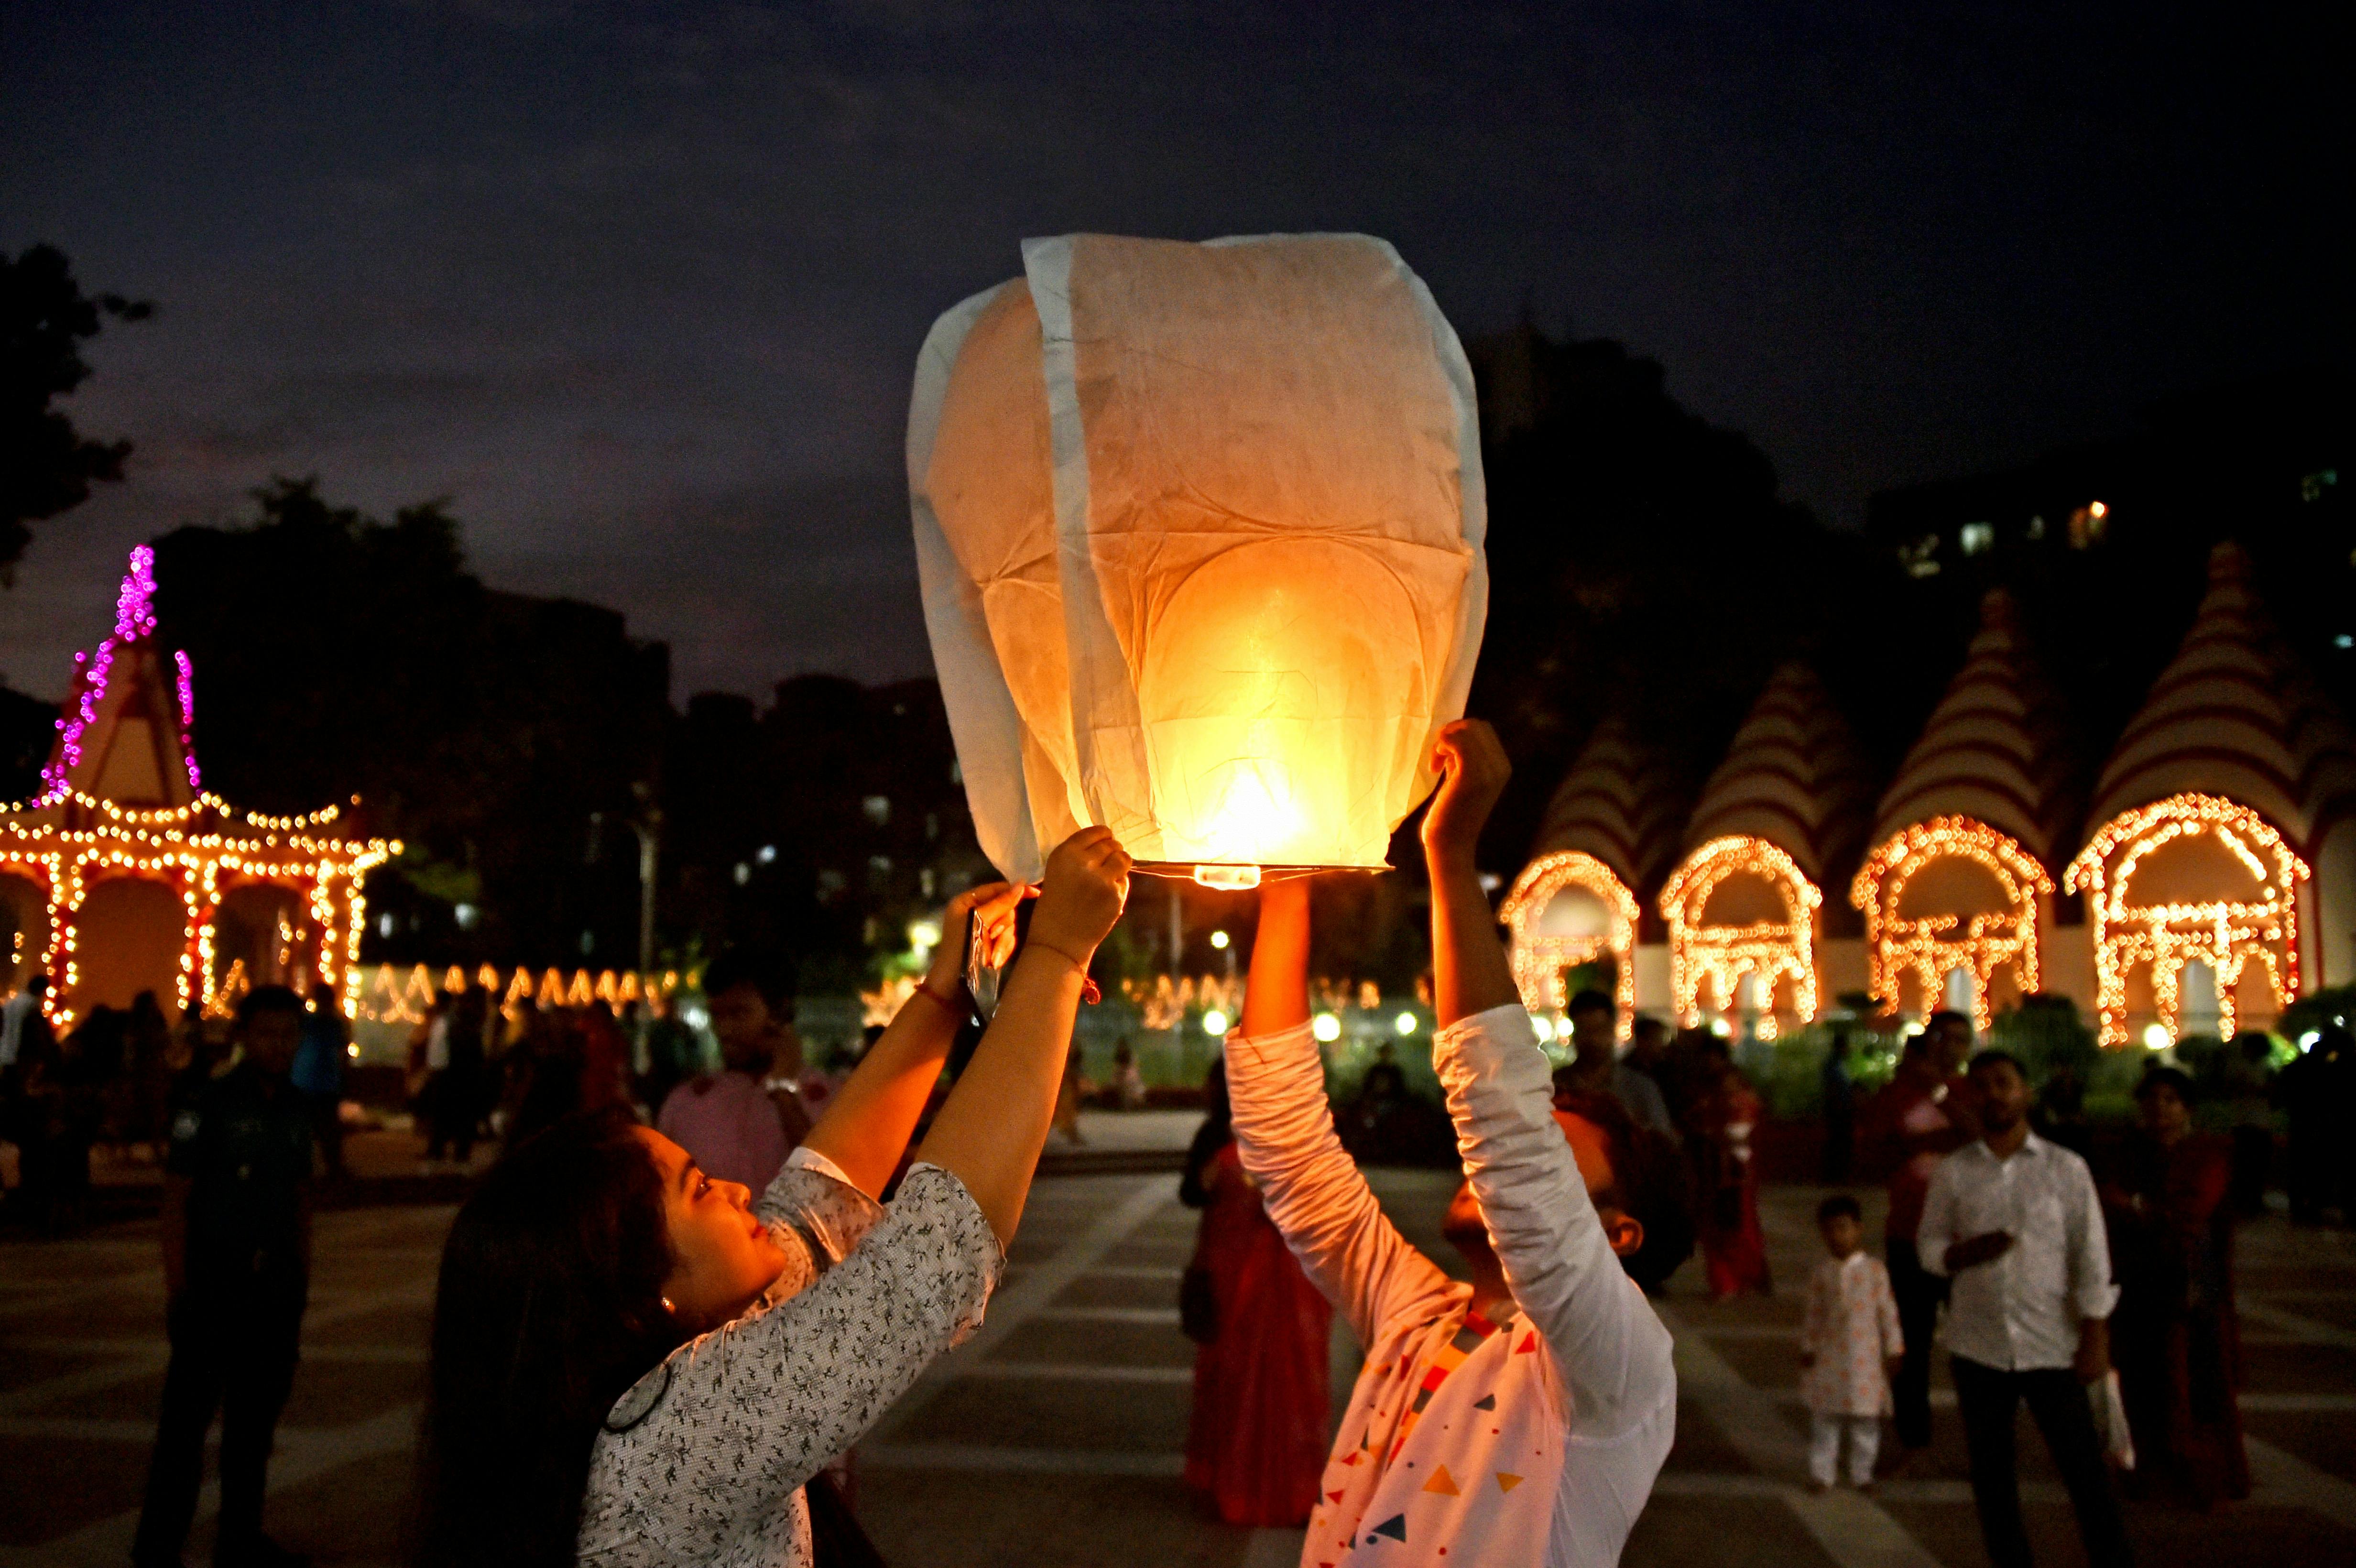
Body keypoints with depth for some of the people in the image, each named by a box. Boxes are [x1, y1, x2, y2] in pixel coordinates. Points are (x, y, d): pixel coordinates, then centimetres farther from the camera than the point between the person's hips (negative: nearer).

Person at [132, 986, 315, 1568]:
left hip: (275, 1281, 6)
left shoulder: (296, 1110, 8)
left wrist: (302, 1281, 12)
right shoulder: (210, 1105, -9)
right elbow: (176, 1199, -9)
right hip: (215, 1277, -5)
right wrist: (177, 1287, -13)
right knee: (188, 1415, -1)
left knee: (257, 1412, 12)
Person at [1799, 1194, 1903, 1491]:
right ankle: (1822, 1473, 15)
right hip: (1829, 1357, 1)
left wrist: (1893, 1349, -1)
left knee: (1866, 1420, 7)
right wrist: (1808, 1349, 6)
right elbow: (1813, 1314, 7)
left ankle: (1862, 1474, 20)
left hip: (1866, 1357, -1)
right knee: (1824, 1418, 6)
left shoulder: (1875, 1271, -4)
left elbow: (1888, 1312, -1)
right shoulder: (1822, 1273, 2)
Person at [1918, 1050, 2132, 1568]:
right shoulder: (1953, 1172, 3)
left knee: (2085, 1468, 0)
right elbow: (1928, 1246, 6)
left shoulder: (2066, 1168, -1)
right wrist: (1969, 1252, -16)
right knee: (1991, 1475, 9)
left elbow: (2092, 1259, -1)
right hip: (1979, 1348, 2)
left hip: (2052, 1348, -2)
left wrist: (2095, 1340, -6)